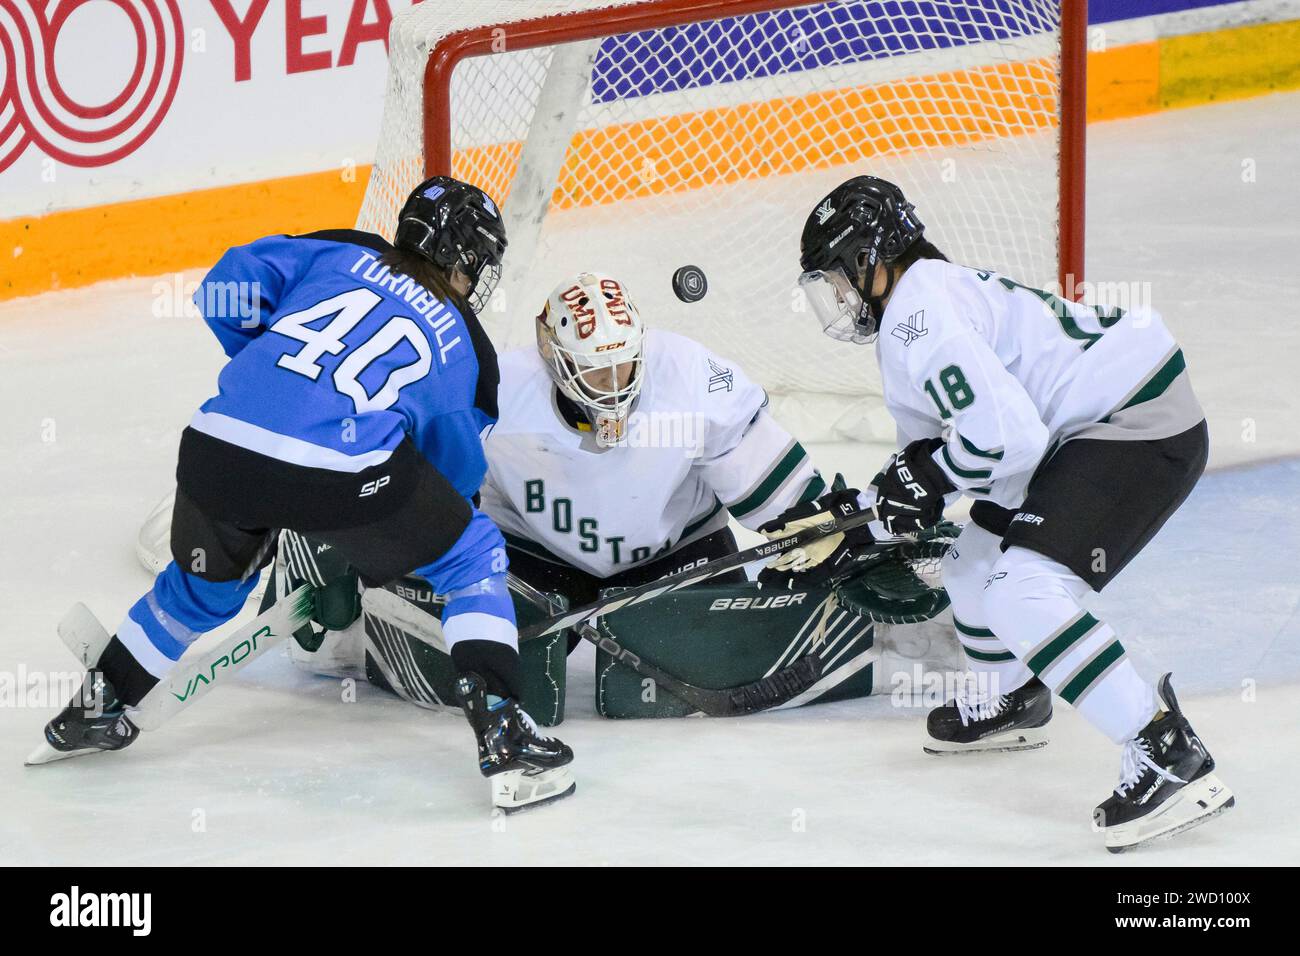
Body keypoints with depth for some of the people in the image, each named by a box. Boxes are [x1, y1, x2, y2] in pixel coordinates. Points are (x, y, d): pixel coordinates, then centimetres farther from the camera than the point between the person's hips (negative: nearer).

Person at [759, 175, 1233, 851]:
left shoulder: (919, 313, -16)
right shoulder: (926, 302, 19)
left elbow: (1007, 435, -24)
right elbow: (931, 455, 25)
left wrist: (927, 481, -9)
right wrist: (851, 519, 17)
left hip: (1141, 429, -11)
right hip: (1086, 432, 11)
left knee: (1023, 592, -23)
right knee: (975, 566, 23)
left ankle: (1171, 758, -28)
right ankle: (1007, 703, 50)